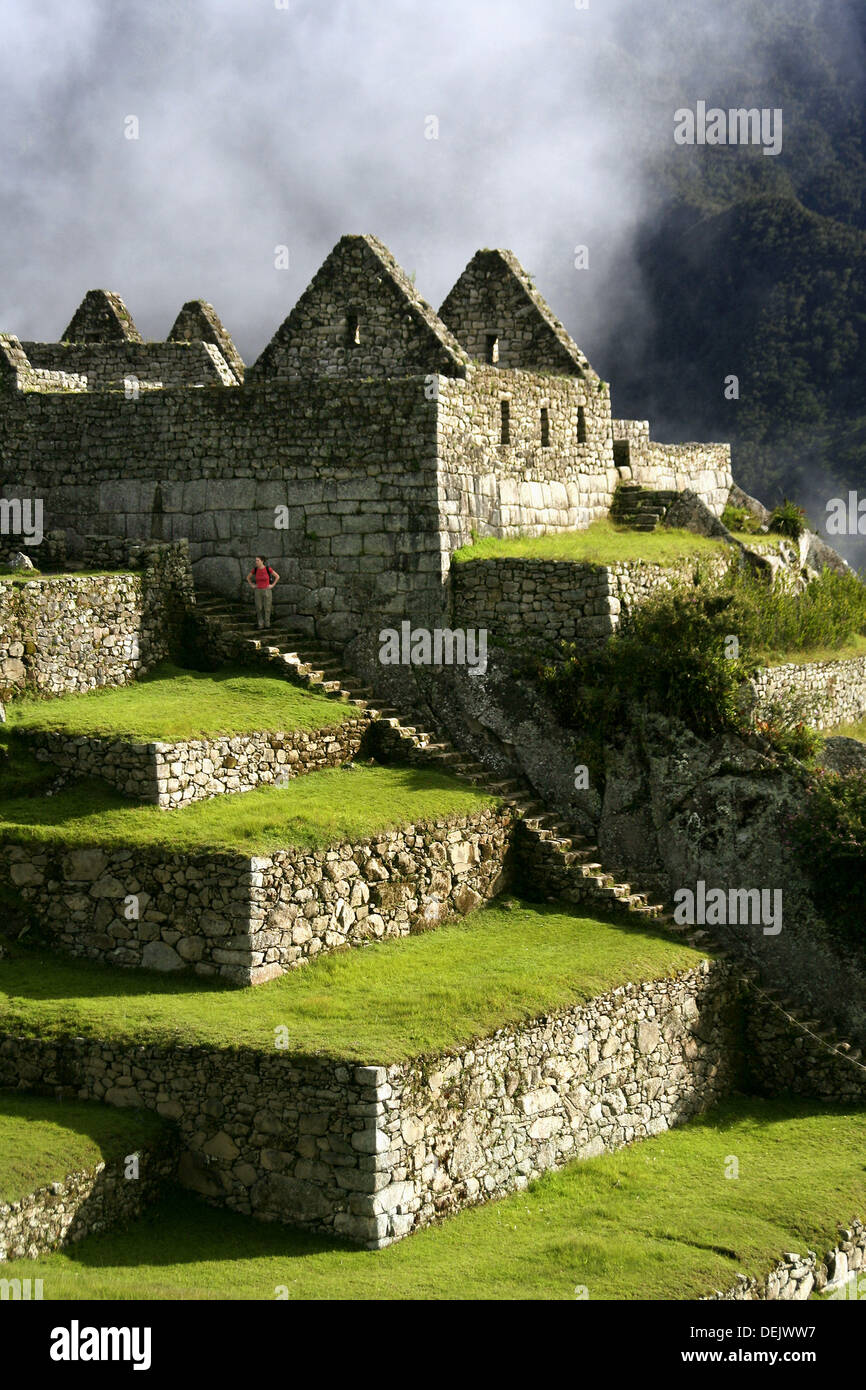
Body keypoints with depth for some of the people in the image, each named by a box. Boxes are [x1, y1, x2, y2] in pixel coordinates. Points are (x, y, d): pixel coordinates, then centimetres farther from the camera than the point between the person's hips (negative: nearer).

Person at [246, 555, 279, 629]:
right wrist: (252, 585, 3)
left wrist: (272, 585, -6)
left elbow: (277, 576, -1)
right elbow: (248, 577, 14)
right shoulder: (255, 569, -2)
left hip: (267, 591, -2)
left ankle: (267, 624, 17)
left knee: (267, 609, 1)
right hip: (258, 591, 2)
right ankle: (260, 624, 16)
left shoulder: (268, 568, -10)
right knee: (259, 609, 3)